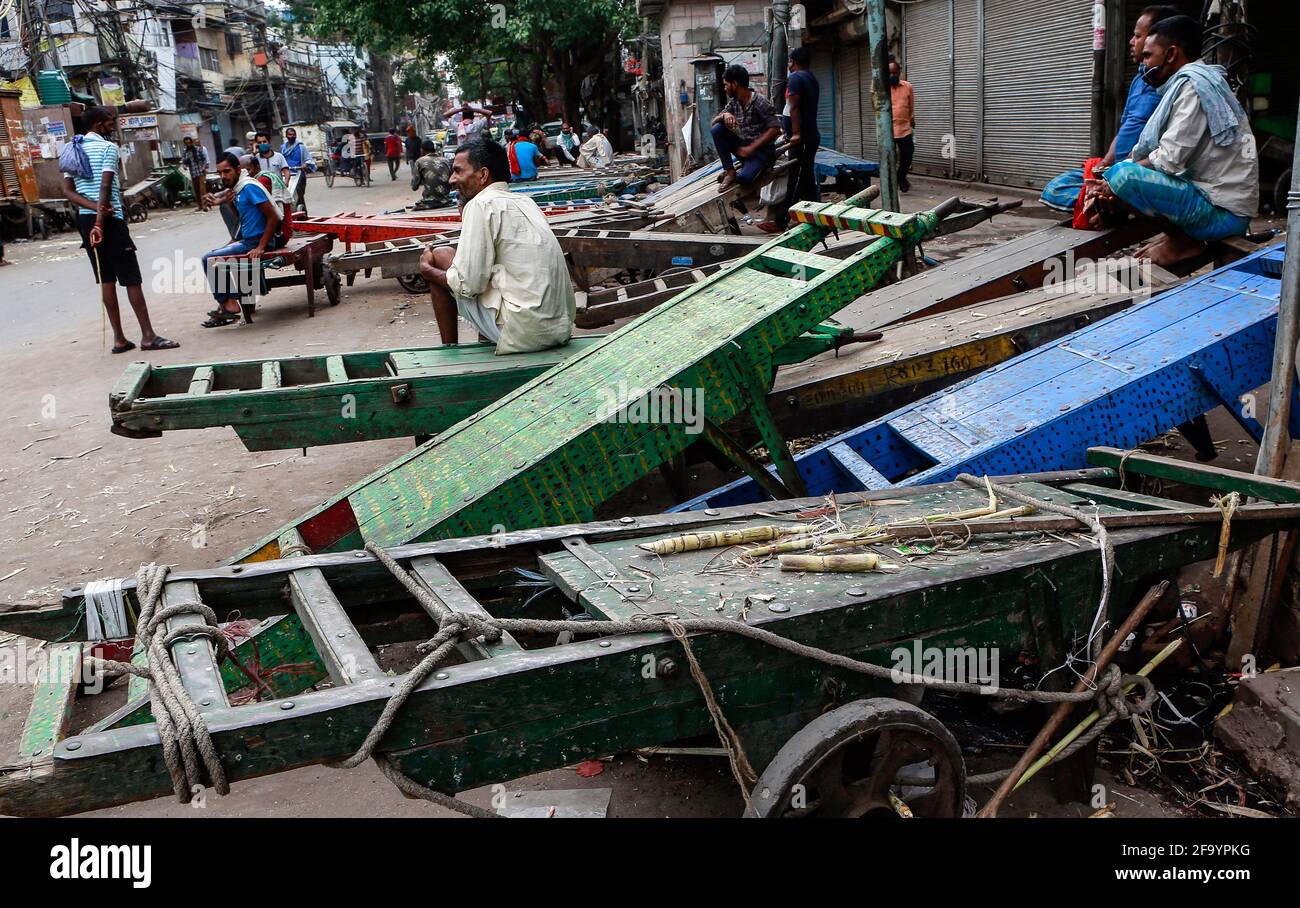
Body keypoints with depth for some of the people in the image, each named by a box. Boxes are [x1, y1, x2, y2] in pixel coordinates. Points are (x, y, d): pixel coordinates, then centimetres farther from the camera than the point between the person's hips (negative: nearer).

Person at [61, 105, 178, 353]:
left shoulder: (72, 151, 14)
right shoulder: (108, 148, -8)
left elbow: (68, 191, 5)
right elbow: (105, 187, -17)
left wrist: (94, 208, -8)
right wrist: (101, 222, -20)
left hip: (85, 219, 7)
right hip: (110, 219, -7)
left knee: (106, 279, 9)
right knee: (131, 278, -3)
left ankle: (119, 338, 9)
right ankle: (148, 336, -2)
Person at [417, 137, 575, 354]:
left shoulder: (481, 204, -8)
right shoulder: (525, 201, 16)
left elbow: (468, 285, -12)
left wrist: (428, 270, 6)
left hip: (524, 332, -8)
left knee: (441, 255, 5)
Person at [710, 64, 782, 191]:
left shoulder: (760, 102, -17)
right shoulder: (733, 102, 4)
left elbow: (775, 128, -21)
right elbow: (714, 121, 4)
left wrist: (752, 148, -23)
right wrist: (725, 115, -19)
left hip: (762, 150, -7)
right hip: (744, 146, 7)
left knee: (743, 178, -35)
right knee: (717, 129, -14)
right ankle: (729, 171, -9)